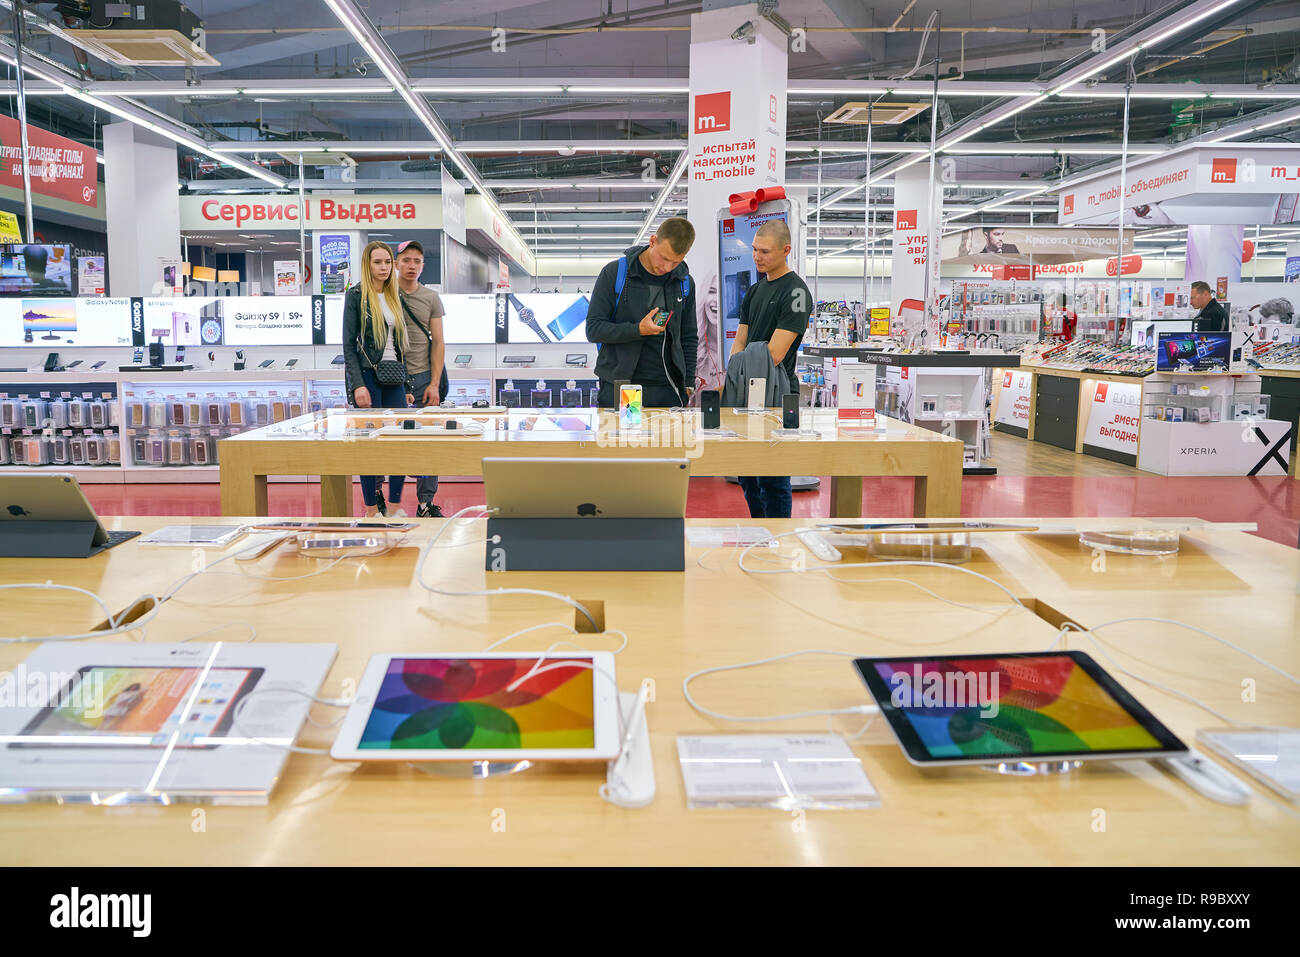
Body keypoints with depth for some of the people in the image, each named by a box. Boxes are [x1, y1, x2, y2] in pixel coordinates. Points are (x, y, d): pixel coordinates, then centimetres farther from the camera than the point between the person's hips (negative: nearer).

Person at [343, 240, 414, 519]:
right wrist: (358, 384, -17)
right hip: (368, 375, -6)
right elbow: (349, 344, -7)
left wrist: (406, 386, 14)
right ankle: (372, 511, 5)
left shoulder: (393, 297, 16)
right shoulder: (356, 295, -2)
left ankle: (396, 507, 12)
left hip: (393, 377, 6)